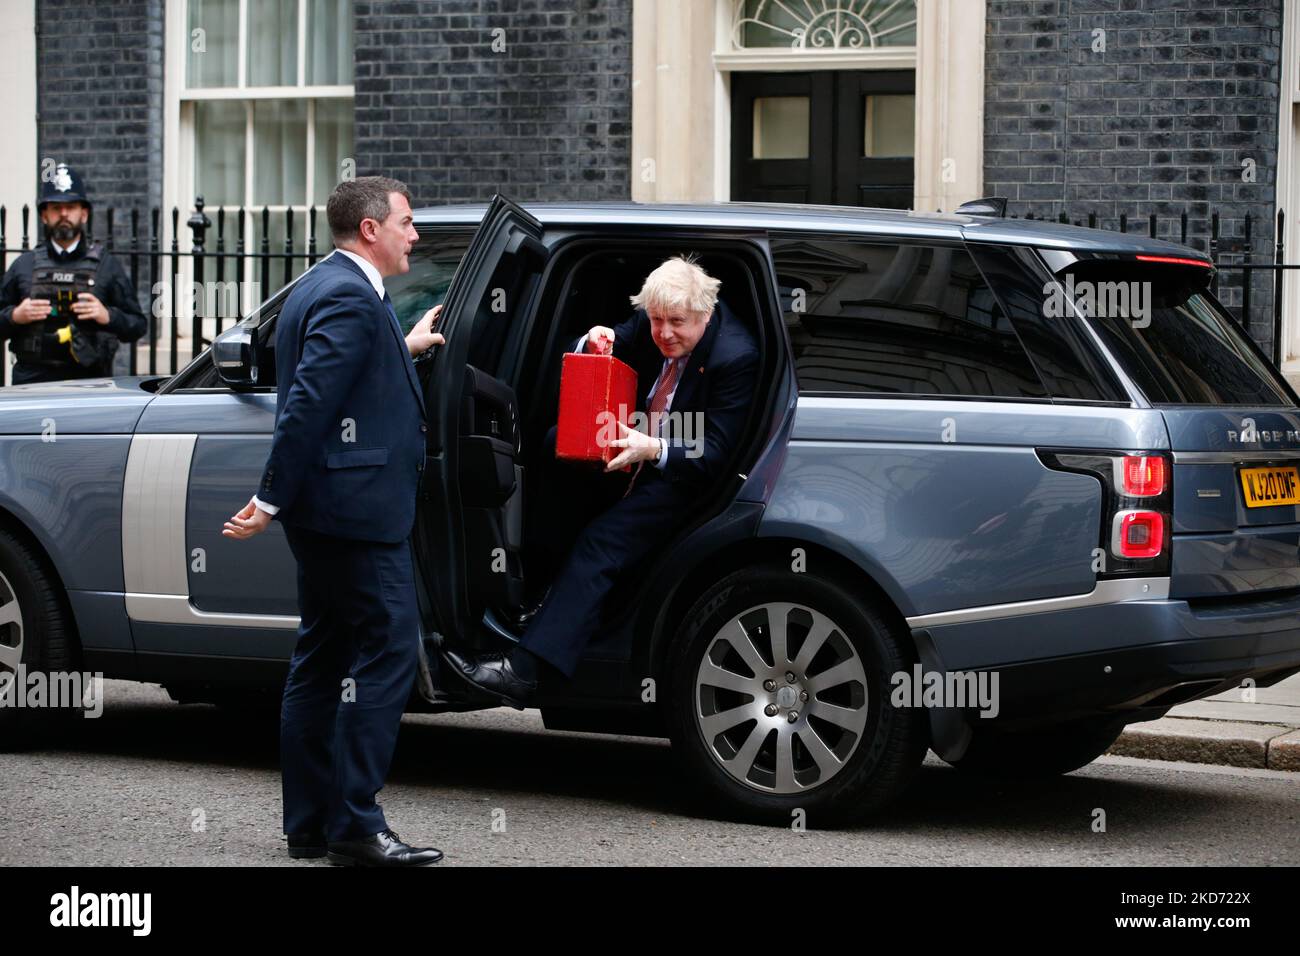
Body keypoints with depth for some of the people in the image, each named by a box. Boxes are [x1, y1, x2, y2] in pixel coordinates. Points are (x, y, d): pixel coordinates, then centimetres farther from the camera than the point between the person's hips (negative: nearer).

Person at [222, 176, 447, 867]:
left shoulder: (324, 288, 17)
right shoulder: (350, 299, -15)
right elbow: (309, 401, -21)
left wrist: (403, 350, 34)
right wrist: (272, 500, -21)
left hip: (326, 514, 11)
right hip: (357, 508, -11)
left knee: (324, 661, 12)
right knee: (387, 654, -9)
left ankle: (311, 824, 17)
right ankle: (355, 825, -9)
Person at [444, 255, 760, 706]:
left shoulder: (735, 356, -22)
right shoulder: (648, 322, -3)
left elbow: (715, 452, -22)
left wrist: (653, 449, -39)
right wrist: (594, 345, -18)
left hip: (683, 477, -8)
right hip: (636, 448, 8)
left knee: (600, 543, -26)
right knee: (556, 444, -17)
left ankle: (523, 671, -35)